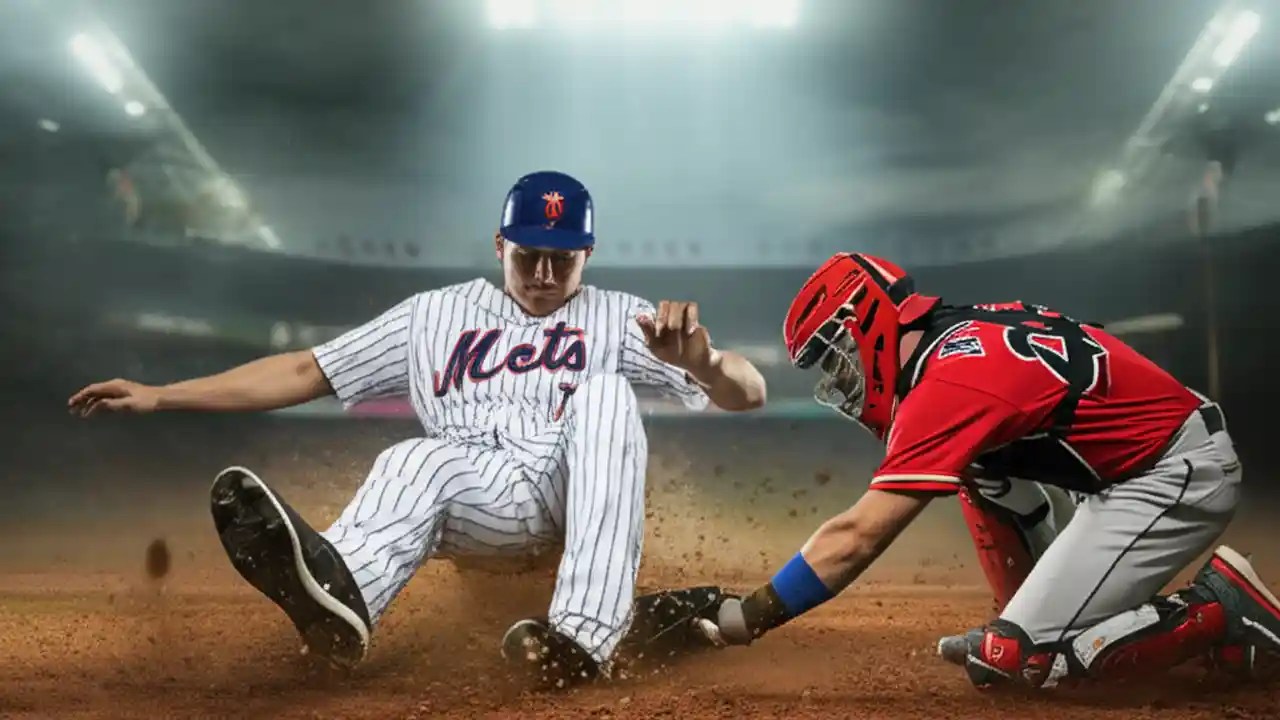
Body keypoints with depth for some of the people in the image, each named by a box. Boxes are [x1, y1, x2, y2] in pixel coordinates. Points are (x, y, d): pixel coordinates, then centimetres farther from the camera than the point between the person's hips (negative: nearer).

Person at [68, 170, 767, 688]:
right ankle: (338, 595, -65)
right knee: (416, 458, -30)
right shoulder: (436, 313, 20)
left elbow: (749, 392, 3)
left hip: (585, 502, -1)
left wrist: (701, 362, -22)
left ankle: (583, 634, -45)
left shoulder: (618, 318, 13)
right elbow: (305, 370, 17)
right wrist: (160, 395, 9)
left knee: (603, 388, -27)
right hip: (480, 499, 1)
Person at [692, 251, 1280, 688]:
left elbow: (856, 539, -22)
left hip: (1183, 475, -9)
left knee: (1017, 660, -10)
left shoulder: (946, 382, -22)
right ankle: (1036, 615, 14)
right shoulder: (966, 330, 4)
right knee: (976, 464, 16)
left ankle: (1222, 609, -3)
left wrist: (749, 617, -15)